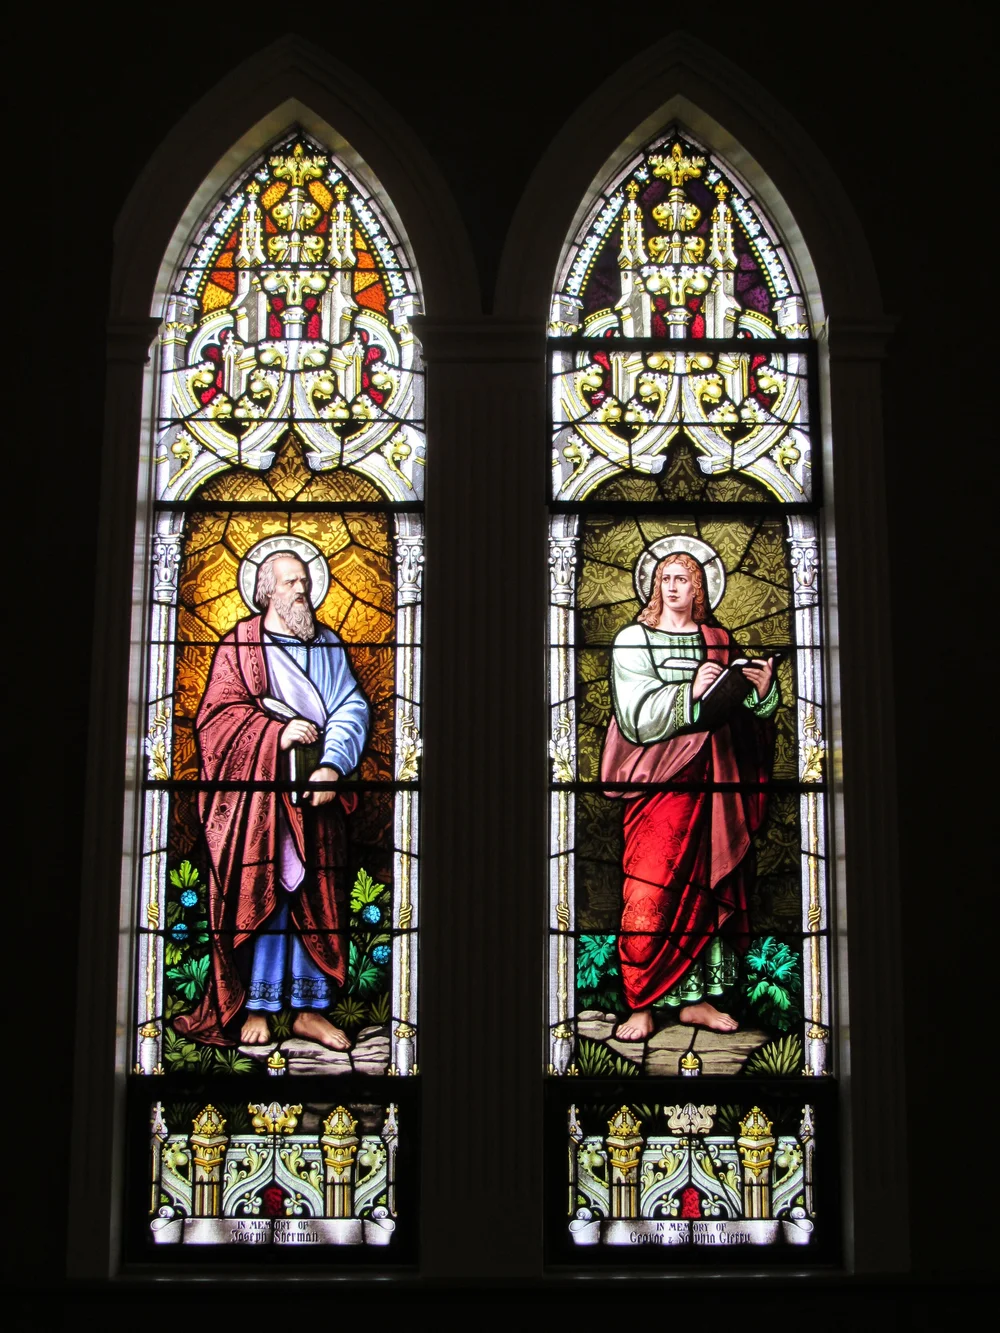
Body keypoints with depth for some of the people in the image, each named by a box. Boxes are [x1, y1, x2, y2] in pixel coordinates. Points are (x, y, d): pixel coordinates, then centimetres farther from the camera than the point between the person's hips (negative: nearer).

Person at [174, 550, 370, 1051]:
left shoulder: (328, 645, 13)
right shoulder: (239, 645, 4)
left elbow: (352, 708, 3)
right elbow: (218, 713, -4)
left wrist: (332, 765, -13)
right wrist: (277, 733, -18)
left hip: (316, 790, 3)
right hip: (256, 792, -3)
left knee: (315, 900, 3)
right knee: (260, 896, -3)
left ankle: (310, 1008, 10)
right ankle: (256, 1008, 6)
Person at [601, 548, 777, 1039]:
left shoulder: (718, 642, 15)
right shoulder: (634, 640, 3)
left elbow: (739, 712, 12)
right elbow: (636, 715, -9)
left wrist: (762, 690, -8)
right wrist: (690, 691, -19)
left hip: (710, 777, 4)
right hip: (658, 777, -4)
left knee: (704, 885, 4)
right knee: (651, 891, -7)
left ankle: (694, 998, 12)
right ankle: (640, 1007, -1)